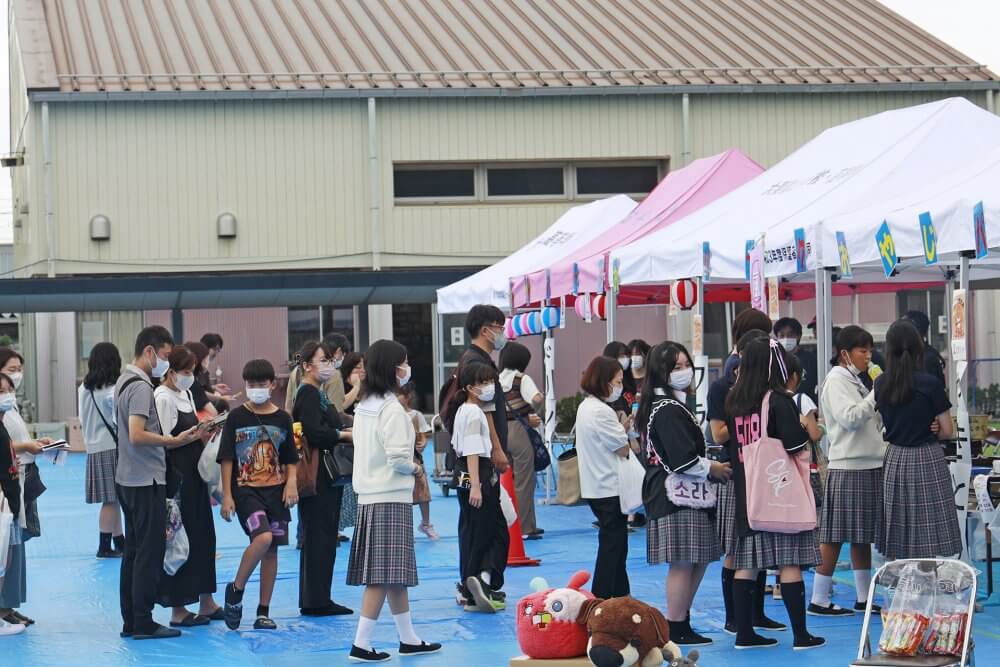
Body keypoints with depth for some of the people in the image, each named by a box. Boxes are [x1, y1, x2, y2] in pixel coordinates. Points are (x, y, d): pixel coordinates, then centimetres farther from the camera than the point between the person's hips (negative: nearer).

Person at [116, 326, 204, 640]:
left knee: (133, 549, 12)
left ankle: (130, 621, 16)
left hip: (129, 480, 10)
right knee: (150, 551, -5)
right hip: (146, 480, -10)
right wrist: (176, 440, -25)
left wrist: (168, 439, 19)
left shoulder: (125, 381, 14)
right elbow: (137, 435, -26)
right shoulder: (141, 386, -17)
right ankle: (143, 623, -3)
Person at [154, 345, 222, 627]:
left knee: (203, 536, 13)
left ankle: (206, 601, 22)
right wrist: (196, 436, -19)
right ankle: (177, 609, 3)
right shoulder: (163, 398, -12)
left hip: (193, 476, 9)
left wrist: (204, 433, 3)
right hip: (176, 477, -9)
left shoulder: (186, 394, 15)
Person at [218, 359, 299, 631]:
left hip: (275, 490, 4)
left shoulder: (282, 419, 6)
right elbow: (226, 458, 0)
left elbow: (290, 459, 11)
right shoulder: (237, 417, -1)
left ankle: (263, 612, 12)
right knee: (263, 537, -24)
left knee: (272, 549, 4)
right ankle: (236, 589, -3)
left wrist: (291, 483, -6)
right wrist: (226, 496, -5)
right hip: (245, 489, -4)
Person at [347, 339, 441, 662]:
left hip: (369, 497, 9)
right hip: (391, 499, -9)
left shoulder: (364, 406, 12)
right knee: (385, 575, -6)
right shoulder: (392, 409, -15)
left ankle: (408, 639, 21)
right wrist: (415, 468, -2)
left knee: (395, 574, 14)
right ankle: (361, 644, -7)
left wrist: (408, 466, 12)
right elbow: (398, 458, -21)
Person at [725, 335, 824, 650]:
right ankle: (801, 635, 0)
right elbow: (796, 446, -16)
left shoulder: (733, 401, 6)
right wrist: (808, 430, 1)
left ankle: (744, 633, 11)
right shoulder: (779, 400, -13)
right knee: (789, 563, -2)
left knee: (746, 564, 8)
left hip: (746, 492, 6)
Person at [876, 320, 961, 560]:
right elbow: (947, 431, -6)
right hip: (926, 461, -5)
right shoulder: (930, 384, -12)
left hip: (894, 460, 5)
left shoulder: (881, 384, 1)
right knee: (928, 548, -2)